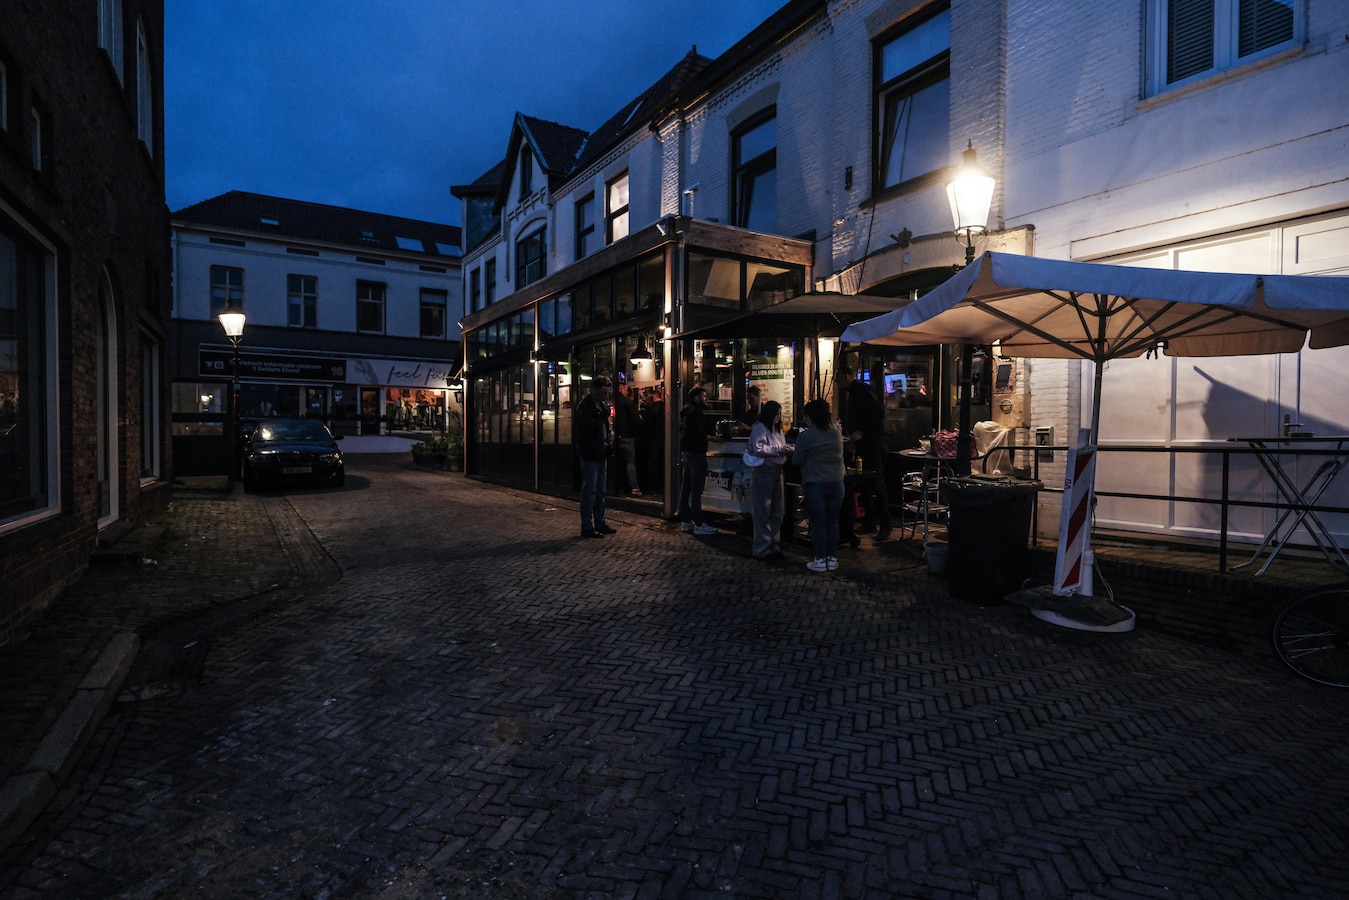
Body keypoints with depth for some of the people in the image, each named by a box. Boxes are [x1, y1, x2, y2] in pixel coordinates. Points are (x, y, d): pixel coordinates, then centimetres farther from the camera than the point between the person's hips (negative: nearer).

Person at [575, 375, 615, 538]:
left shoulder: (602, 405, 14)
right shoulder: (585, 406, -13)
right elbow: (589, 428, -22)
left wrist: (609, 433, 6)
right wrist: (604, 412, -19)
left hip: (601, 453, 9)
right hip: (589, 454, -9)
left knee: (600, 491, 14)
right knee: (589, 491, -5)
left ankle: (600, 523, 22)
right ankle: (587, 526, 2)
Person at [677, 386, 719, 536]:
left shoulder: (686, 411, 16)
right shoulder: (695, 411, -13)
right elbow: (699, 434, -20)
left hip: (685, 453, 10)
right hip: (696, 453, -10)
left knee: (685, 488, 11)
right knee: (696, 490, -8)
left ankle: (685, 521, 17)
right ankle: (698, 524, -6)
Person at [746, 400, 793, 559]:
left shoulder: (778, 429, 18)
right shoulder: (760, 428, -8)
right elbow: (759, 449, -21)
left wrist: (787, 450, -1)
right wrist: (779, 449, -19)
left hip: (777, 472, 9)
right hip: (763, 472, -8)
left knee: (777, 512, 12)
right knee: (763, 513, -4)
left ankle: (774, 546, 23)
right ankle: (761, 549, 3)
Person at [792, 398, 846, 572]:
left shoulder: (806, 436, -13)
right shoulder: (837, 432, 1)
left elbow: (797, 460, -6)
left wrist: (794, 452, 14)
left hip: (815, 485, -4)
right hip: (836, 483, 5)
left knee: (818, 524, 3)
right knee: (832, 522, 12)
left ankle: (820, 561, 9)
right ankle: (832, 559, 19)